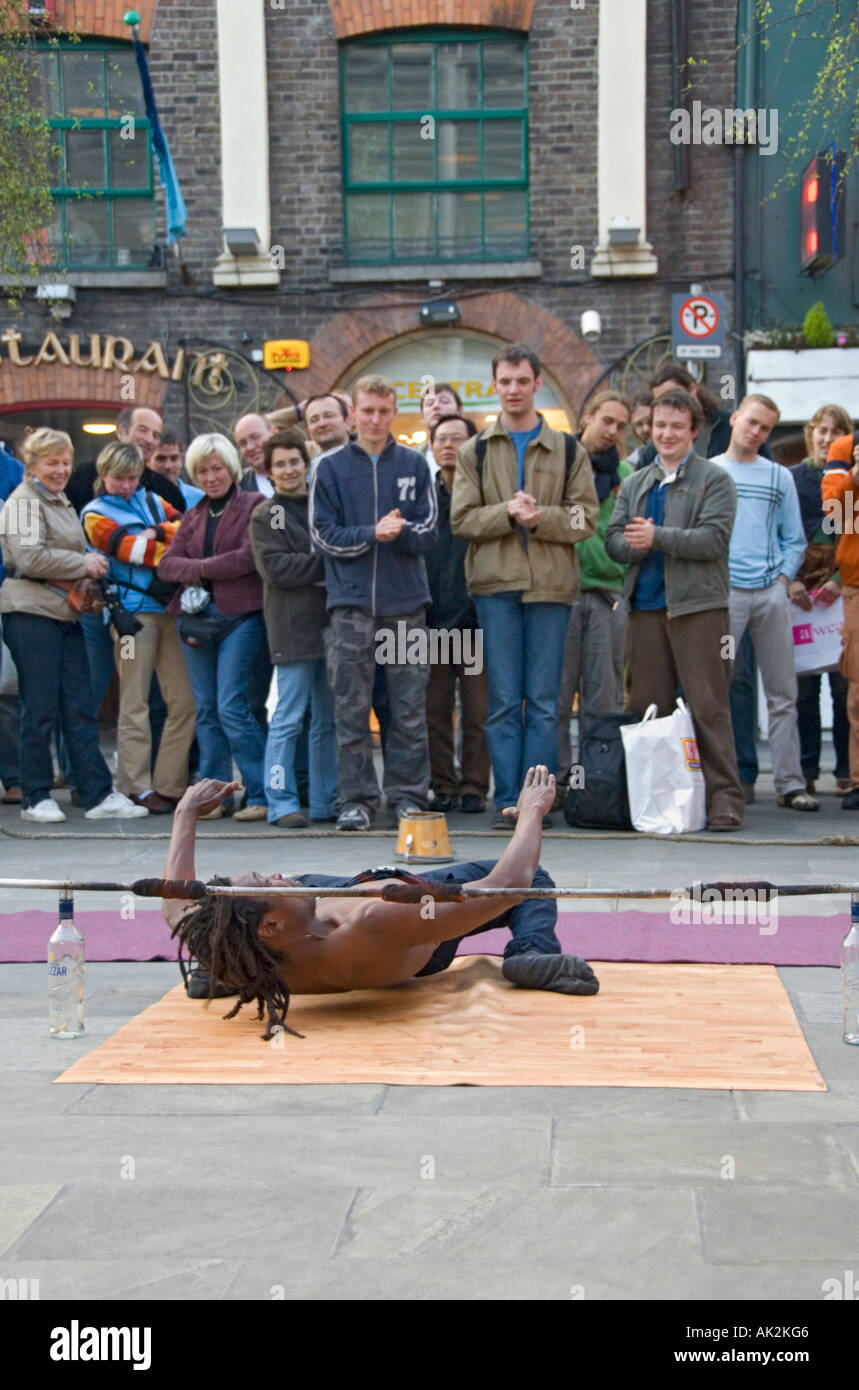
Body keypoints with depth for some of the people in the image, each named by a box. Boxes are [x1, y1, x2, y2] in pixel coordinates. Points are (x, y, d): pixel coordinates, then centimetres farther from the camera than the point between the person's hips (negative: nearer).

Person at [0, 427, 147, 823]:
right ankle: (36, 798, 9)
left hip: (66, 613, 9)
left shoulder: (62, 502, 21)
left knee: (80, 709, 7)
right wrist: (83, 565, -12)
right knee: (40, 711, -2)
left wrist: (90, 582, 10)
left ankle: (98, 795, 9)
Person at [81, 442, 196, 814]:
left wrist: (158, 532, -11)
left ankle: (170, 786, 7)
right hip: (133, 611, -5)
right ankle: (137, 789, 2)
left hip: (168, 607, 5)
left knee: (184, 701, 1)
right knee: (135, 704, -3)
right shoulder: (96, 514, 5)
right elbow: (130, 549, -10)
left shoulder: (151, 501, 19)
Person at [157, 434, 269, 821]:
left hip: (240, 617, -6)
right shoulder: (193, 516, 19)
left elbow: (250, 557, -12)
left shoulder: (254, 505, 1)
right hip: (197, 617, 6)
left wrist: (203, 567, -4)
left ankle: (263, 794, -5)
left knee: (231, 707, -12)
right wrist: (199, 571, -10)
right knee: (206, 710, 7)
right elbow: (167, 564, 9)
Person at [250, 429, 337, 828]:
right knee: (288, 718, -7)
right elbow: (276, 568, -11)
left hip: (330, 623, 6)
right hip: (293, 628, -6)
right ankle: (281, 803, -2)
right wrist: (328, 565, -11)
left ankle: (325, 802, 16)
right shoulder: (266, 516, 1)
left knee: (328, 718, 9)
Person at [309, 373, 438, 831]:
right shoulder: (329, 467, 4)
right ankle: (356, 798, 9)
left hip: (406, 602, 1)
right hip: (350, 602, -1)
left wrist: (399, 531, -15)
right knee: (351, 707, 1)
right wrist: (372, 535, -13)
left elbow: (429, 530, 5)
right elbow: (323, 536, 0)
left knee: (410, 707, 4)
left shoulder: (414, 464, 8)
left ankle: (408, 793, 14)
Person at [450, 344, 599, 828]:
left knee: (544, 701, 1)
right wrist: (507, 513, -14)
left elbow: (586, 518, 3)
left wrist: (540, 517, -14)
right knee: (504, 700, 1)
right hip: (496, 585, 0)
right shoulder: (476, 452, 12)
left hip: (551, 586, 0)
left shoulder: (569, 451, 10)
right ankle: (507, 800, 6)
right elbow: (461, 518, 3)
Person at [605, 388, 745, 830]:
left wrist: (657, 537, -16)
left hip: (697, 604, -5)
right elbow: (613, 539, 12)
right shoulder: (634, 483, 19)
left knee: (708, 706, -6)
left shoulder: (714, 480, 2)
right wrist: (634, 544, -10)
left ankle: (724, 797, -3)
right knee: (647, 706, 7)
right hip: (646, 607, 5)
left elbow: (714, 540, -11)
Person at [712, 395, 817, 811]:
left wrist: (783, 580, 0)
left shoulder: (780, 477, 14)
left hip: (771, 593, 2)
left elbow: (794, 540, 14)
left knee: (782, 694, 3)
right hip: (723, 591, -2)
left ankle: (790, 784, 7)